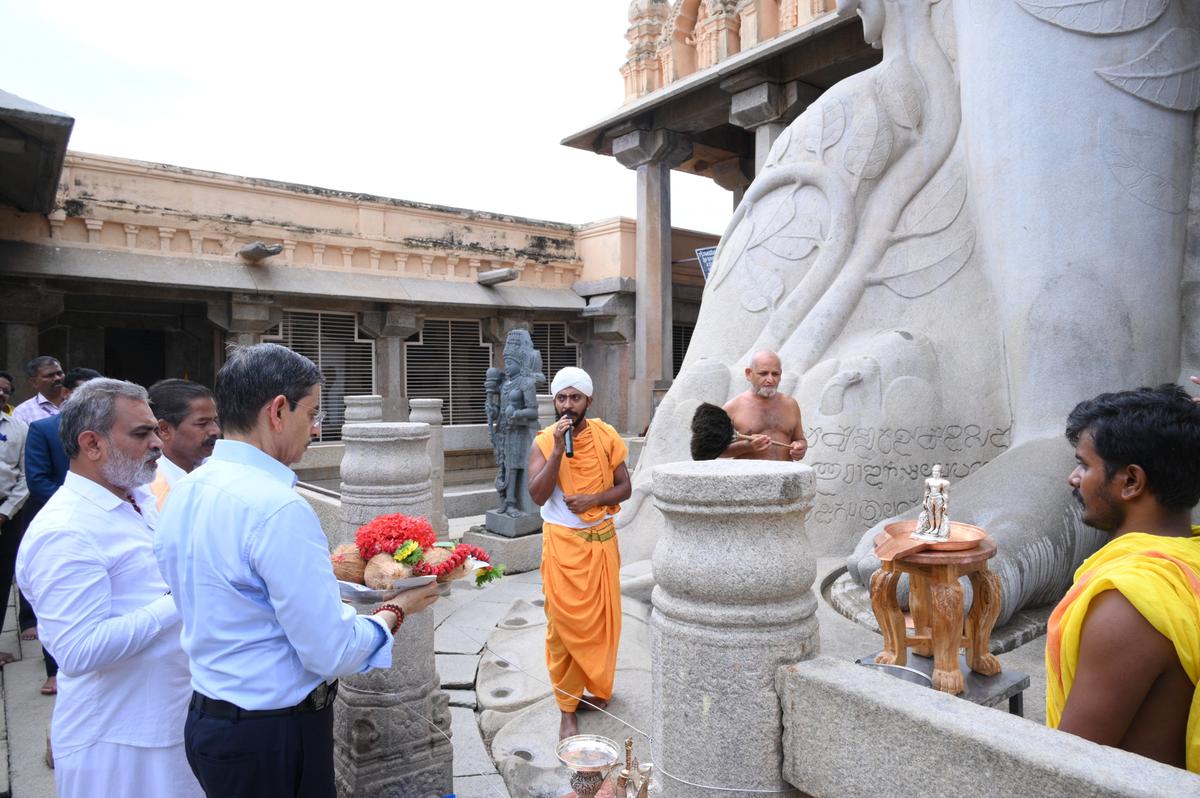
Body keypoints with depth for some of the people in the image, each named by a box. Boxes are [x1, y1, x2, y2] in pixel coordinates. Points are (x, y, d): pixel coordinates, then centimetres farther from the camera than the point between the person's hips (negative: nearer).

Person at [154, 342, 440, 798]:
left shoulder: (184, 491, 1)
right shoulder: (278, 507, -27)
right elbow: (331, 653, -24)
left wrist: (322, 569, 12)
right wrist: (395, 611, -8)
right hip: (272, 737, -8)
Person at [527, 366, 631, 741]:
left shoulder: (606, 436, -1)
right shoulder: (543, 442, -7)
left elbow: (624, 487, 2)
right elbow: (538, 495, -18)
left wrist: (593, 499, -15)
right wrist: (558, 450, -24)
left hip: (601, 539, 2)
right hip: (562, 541, -2)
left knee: (603, 618, 11)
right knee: (564, 622, 1)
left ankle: (596, 688, 33)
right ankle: (567, 706, 14)